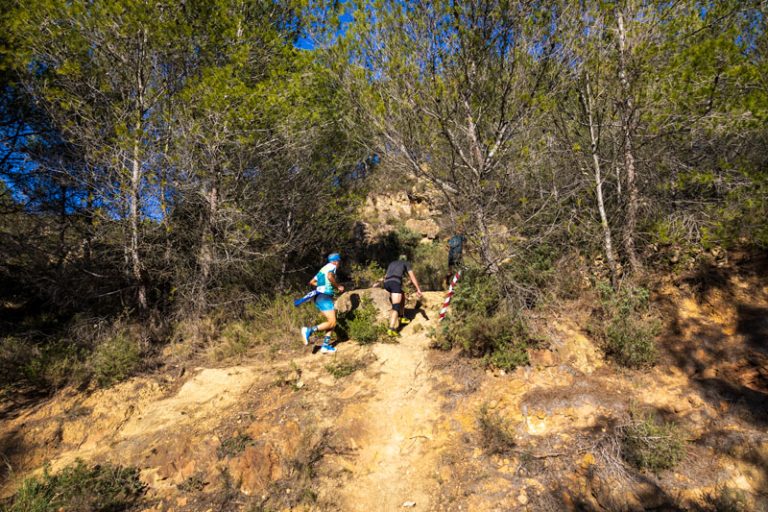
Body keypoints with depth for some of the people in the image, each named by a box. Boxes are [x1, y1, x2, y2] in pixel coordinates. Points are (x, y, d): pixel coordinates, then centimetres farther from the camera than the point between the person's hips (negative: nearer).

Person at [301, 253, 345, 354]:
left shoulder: (323, 269, 23)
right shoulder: (332, 266, -3)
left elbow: (312, 282, 26)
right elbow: (330, 277, -25)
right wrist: (338, 286, -12)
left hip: (319, 297, 10)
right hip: (325, 297, -10)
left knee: (332, 322, 9)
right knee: (332, 322, -12)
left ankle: (325, 346, 7)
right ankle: (309, 331, -15)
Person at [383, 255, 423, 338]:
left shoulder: (392, 263, 37)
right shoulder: (406, 263, 23)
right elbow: (412, 277, 11)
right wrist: (418, 289, 6)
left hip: (386, 283, 6)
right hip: (395, 283, -6)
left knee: (402, 297, 30)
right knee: (396, 307, -11)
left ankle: (401, 317, 33)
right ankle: (391, 329, -26)